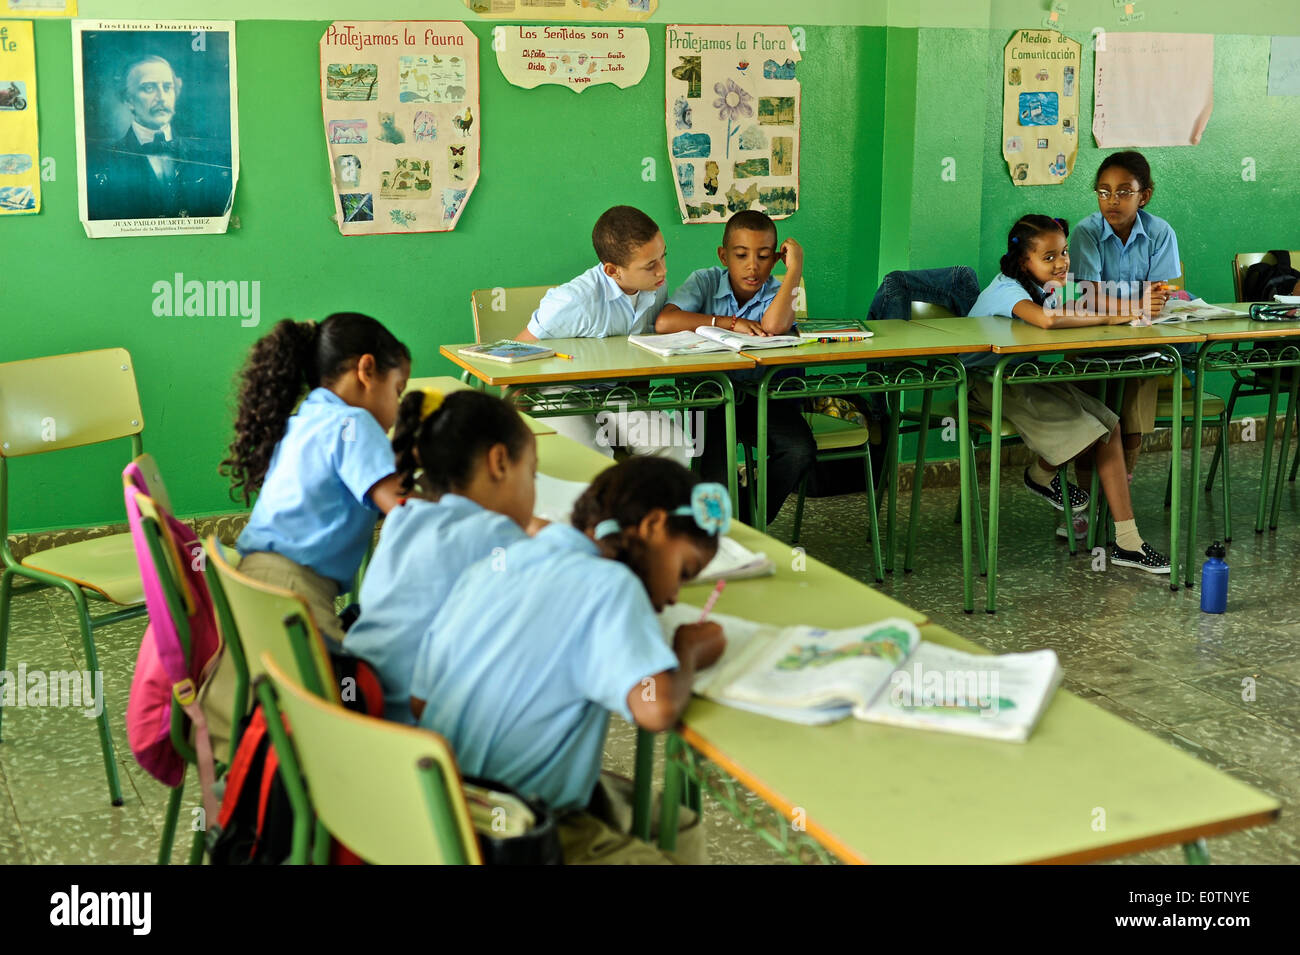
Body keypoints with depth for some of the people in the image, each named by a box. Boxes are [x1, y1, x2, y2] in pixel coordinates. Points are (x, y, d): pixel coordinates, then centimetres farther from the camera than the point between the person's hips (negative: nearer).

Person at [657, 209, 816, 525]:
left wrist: (795, 269, -21)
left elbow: (773, 326, -30)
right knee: (715, 470, -27)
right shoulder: (706, 282, -1)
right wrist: (730, 323, -20)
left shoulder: (776, 294, -2)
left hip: (762, 397, 1)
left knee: (800, 450, -24)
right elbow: (664, 323, -21)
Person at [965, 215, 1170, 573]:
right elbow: (1047, 319, -43)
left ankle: (1127, 542, -8)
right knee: (1082, 433, -23)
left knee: (1108, 425, -8)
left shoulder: (1049, 285, 5)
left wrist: (1133, 305, -22)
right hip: (986, 383, -9)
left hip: (1025, 376, 9)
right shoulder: (1007, 288, -23)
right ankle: (1040, 474, 15)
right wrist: (1108, 318, -33)